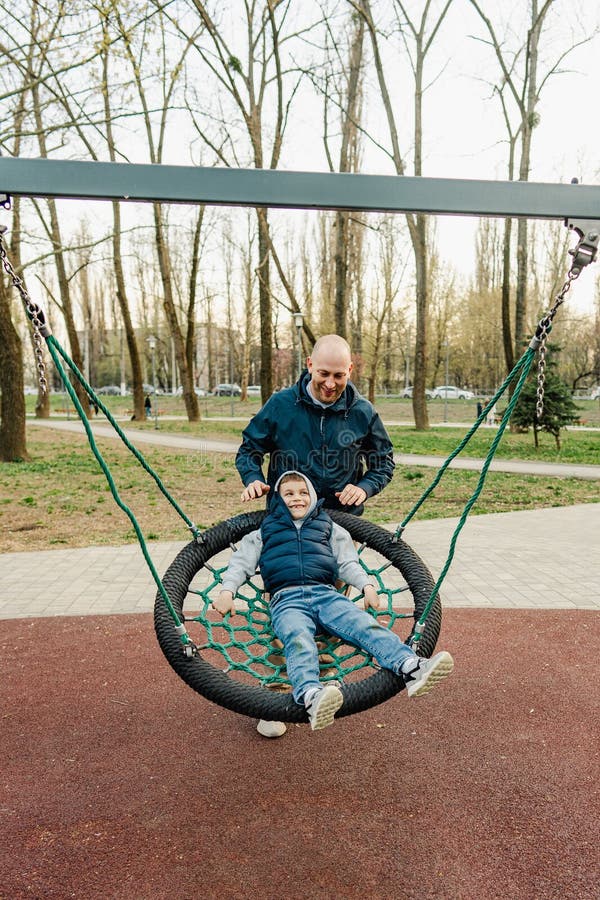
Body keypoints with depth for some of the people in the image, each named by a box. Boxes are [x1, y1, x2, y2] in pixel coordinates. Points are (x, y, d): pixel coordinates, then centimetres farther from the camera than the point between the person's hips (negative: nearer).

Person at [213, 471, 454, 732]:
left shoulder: (328, 527, 29)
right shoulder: (265, 532, 27)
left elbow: (348, 562, 23)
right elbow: (241, 563, 20)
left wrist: (367, 586, 5)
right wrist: (227, 591, 3)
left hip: (325, 593, 2)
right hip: (286, 598, -2)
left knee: (366, 625, -27)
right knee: (299, 640, -35)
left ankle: (411, 668, -48)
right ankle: (311, 696, -60)